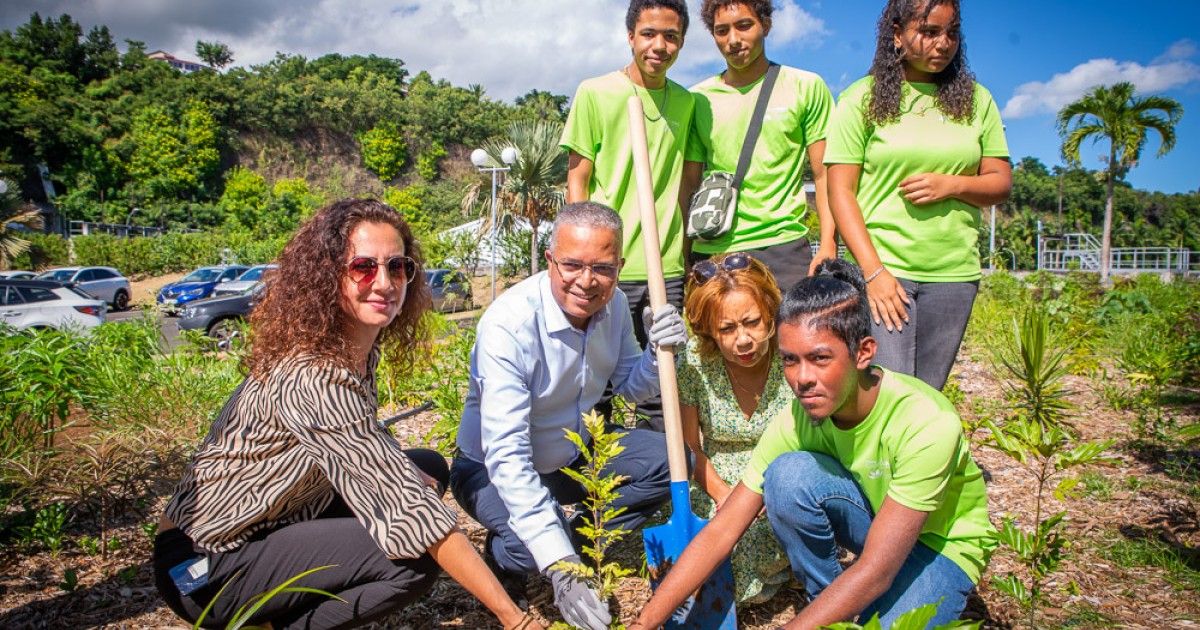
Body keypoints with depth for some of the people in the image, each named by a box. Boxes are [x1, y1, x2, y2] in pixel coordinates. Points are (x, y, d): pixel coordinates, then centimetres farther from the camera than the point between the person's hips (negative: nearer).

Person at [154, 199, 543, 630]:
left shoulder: (359, 348, -3)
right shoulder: (313, 379, -31)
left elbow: (363, 444, 14)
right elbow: (411, 512, -32)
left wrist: (411, 471, -8)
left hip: (275, 521, 9)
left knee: (428, 467, 5)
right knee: (417, 558, -24)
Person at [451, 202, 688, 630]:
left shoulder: (613, 305, -11)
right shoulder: (507, 325, -32)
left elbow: (629, 388, 4)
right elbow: (507, 456, -36)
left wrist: (658, 353, -21)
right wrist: (559, 567, -42)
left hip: (573, 456, 6)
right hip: (495, 468, -6)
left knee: (668, 460, -11)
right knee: (532, 543, -33)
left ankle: (576, 542, 3)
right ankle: (502, 561, 4)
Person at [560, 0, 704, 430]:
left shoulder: (686, 102, 12)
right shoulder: (595, 93, 1)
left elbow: (690, 182, 16)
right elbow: (577, 179, 0)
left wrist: (686, 256, 10)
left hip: (667, 269, 3)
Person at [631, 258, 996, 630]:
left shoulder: (926, 422, -34)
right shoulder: (798, 418, -20)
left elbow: (876, 571, -35)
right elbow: (719, 533, -19)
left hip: (943, 544, -3)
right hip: (872, 522, 4)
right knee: (788, 472, -25)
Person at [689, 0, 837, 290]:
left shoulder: (806, 87, 5)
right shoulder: (697, 98, 11)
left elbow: (825, 176, 3)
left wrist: (828, 247, -7)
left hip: (782, 247, -1)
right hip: (710, 252, 2)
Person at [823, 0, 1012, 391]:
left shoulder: (975, 99, 11)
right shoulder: (862, 99, 0)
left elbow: (1001, 183, 13)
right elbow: (840, 192, -4)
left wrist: (951, 185, -10)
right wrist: (873, 270, -13)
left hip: (954, 272, 4)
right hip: (882, 268, -3)